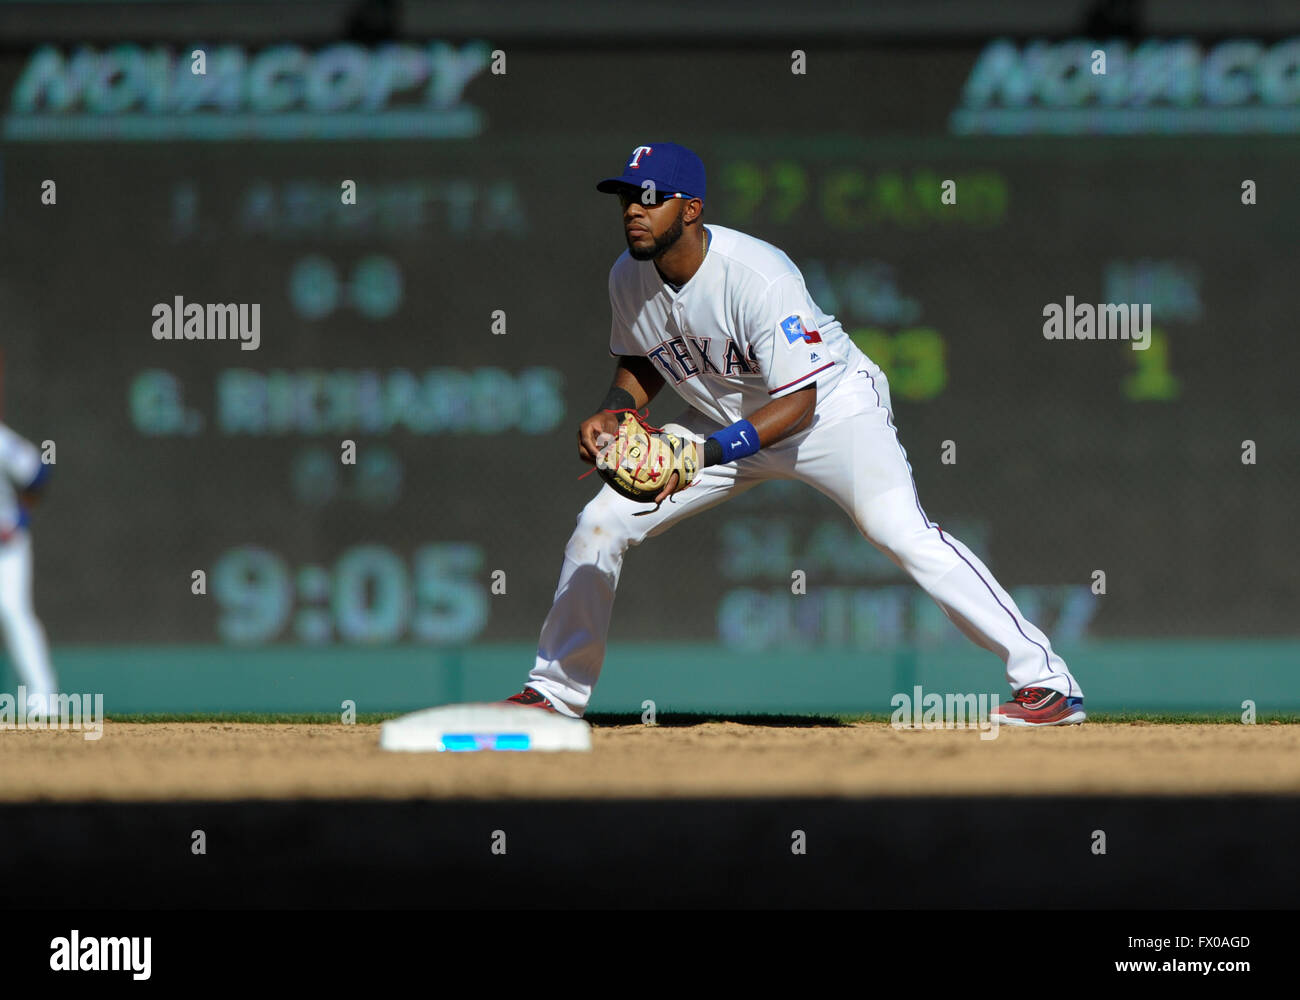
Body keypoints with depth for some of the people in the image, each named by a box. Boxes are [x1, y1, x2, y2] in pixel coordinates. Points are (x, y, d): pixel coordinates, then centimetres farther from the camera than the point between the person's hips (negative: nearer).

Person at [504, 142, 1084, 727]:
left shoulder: (758, 277, -31)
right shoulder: (628, 278, -10)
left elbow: (798, 403, -30)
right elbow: (641, 364, 11)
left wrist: (707, 453, -41)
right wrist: (614, 411, -11)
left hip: (832, 408, -7)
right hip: (727, 422, 7)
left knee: (901, 533, -27)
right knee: (601, 524, 0)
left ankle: (1047, 682, -28)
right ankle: (555, 691, 17)